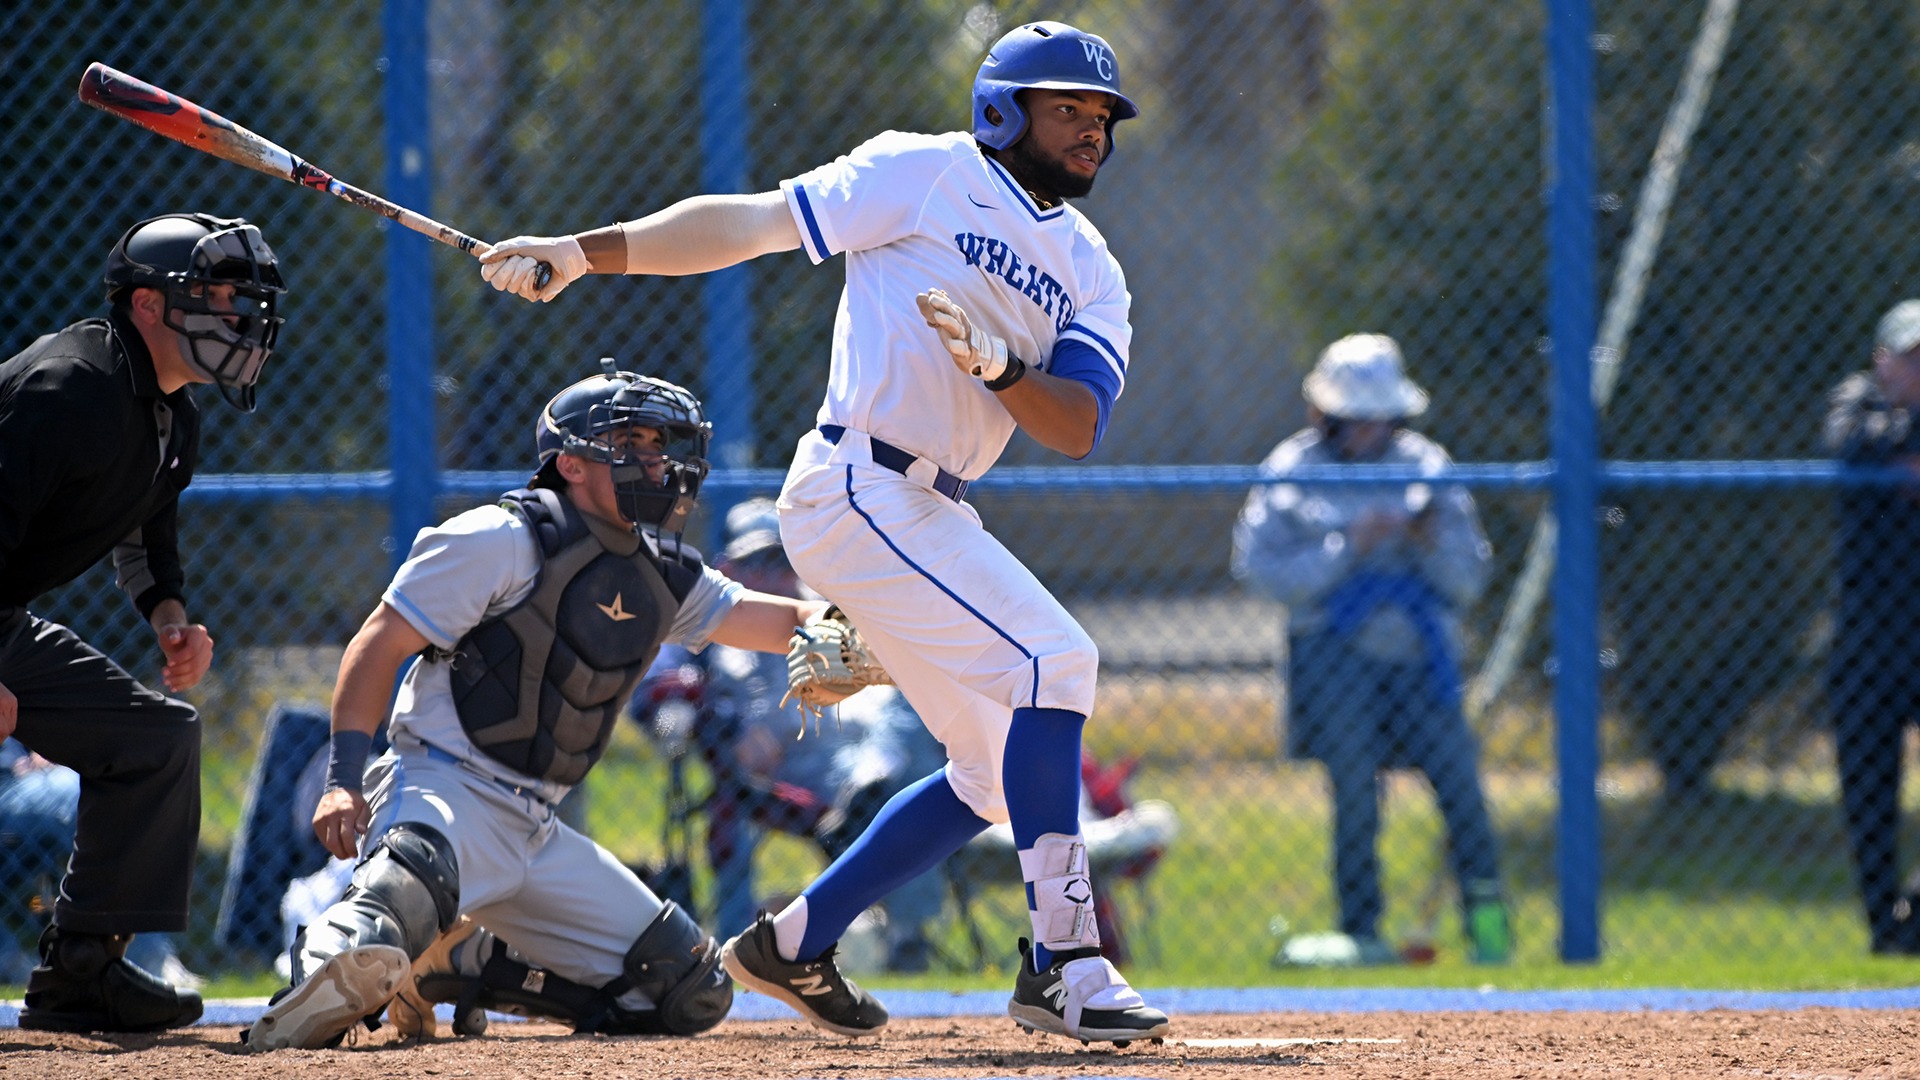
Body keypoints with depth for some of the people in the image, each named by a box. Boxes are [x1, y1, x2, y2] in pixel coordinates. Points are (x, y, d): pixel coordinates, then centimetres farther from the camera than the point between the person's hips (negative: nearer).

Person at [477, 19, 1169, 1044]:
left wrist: (1002, 365, -21)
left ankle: (794, 944, 21)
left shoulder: (1091, 274, 13)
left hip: (932, 514, 8)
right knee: (1051, 657, -21)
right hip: (856, 488, -8)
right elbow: (748, 223, -4)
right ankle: (1062, 962, -24)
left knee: (999, 773, 9)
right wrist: (583, 252, -11)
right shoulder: (925, 174, -3)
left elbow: (1077, 427, -1)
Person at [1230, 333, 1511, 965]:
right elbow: (1266, 570, -8)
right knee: (1355, 788, -9)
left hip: (1420, 653, 2)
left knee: (1458, 777, -9)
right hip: (1337, 653, -2)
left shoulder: (1427, 468, 9)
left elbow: (1469, 580, 8)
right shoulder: (1293, 473, 1)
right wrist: (1349, 545, -16)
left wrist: (1433, 543, -12)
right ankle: (1361, 932, -2)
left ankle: (1486, 919, -2)